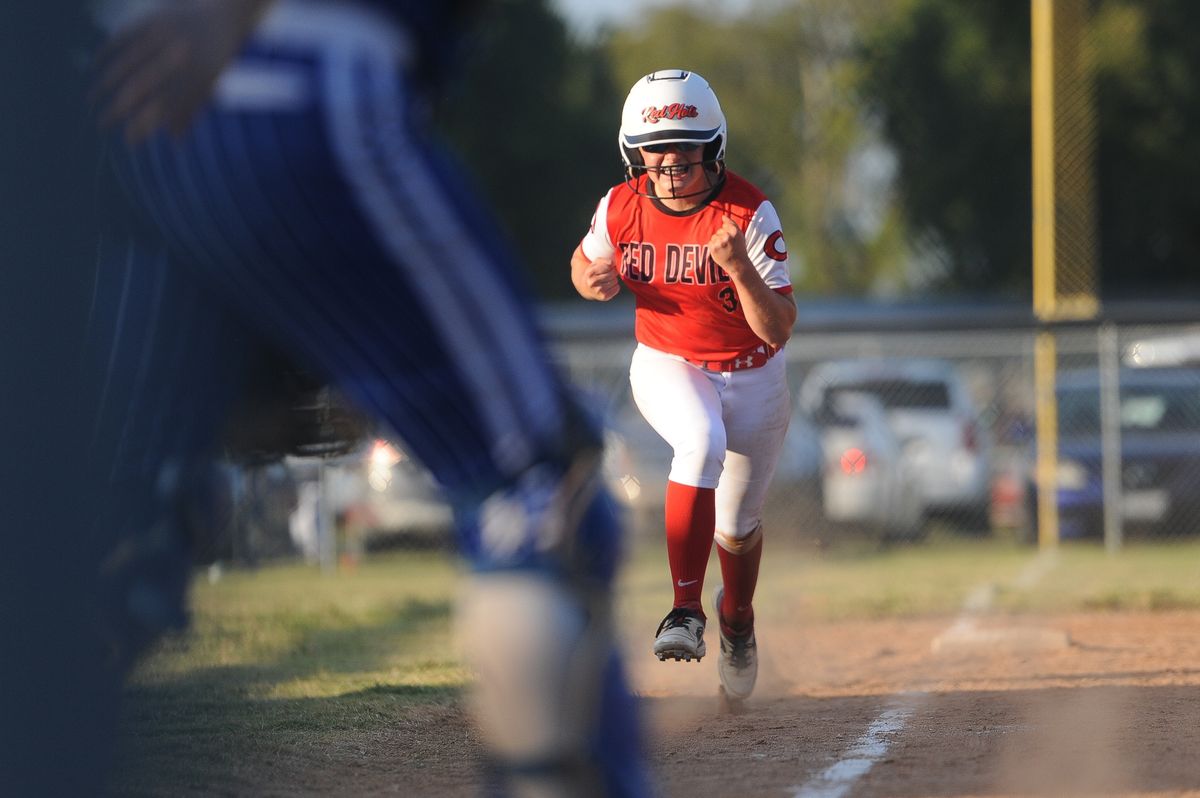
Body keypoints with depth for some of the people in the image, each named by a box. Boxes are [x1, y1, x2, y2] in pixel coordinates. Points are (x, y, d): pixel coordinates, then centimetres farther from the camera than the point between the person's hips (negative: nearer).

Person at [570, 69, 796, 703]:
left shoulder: (750, 215, -25)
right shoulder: (622, 207, -15)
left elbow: (779, 329, -27)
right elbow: (585, 260, 7)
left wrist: (740, 267, -43)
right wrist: (593, 280, -17)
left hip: (752, 378, 0)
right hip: (666, 366, 0)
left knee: (737, 524, 13)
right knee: (703, 442, -34)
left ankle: (737, 619, 48)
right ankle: (685, 610, -31)